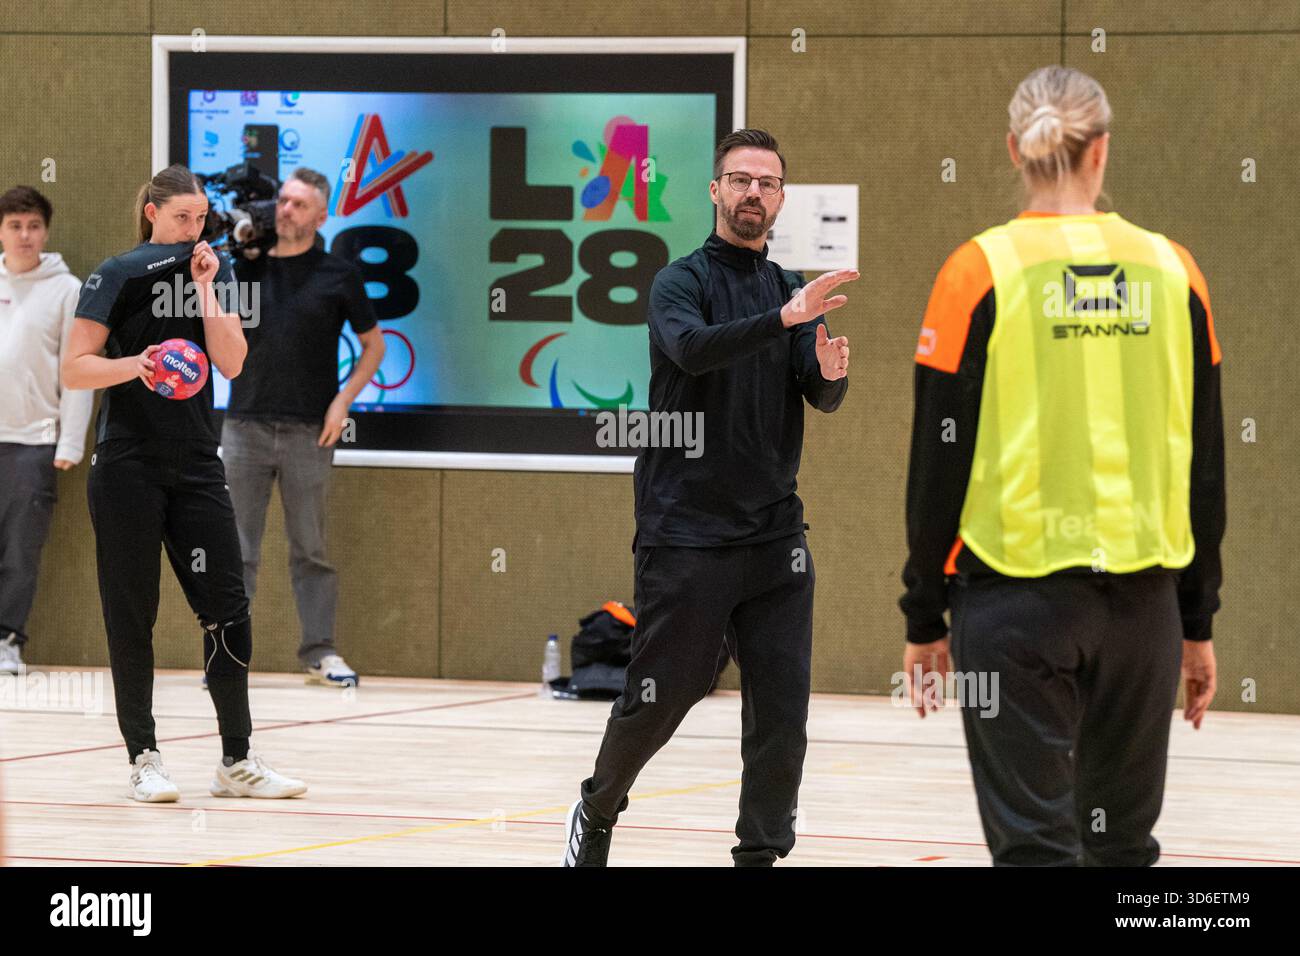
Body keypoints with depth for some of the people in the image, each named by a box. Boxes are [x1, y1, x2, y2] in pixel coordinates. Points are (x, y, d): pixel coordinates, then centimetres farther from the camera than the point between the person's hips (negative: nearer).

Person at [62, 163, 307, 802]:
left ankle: (237, 761, 4)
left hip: (196, 466, 4)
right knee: (131, 614, -1)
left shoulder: (214, 270, 9)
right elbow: (73, 370, -8)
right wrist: (136, 364, -24)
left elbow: (232, 362, -2)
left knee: (227, 607, -2)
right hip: (127, 468, -4)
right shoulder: (117, 276, -3)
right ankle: (143, 761, 6)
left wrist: (204, 289, -9)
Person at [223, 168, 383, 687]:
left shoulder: (337, 274, 3)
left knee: (310, 549, 3)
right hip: (245, 425, 2)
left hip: (308, 431, -1)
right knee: (236, 549, 1)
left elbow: (373, 345, 9)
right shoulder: (246, 266, 8)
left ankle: (320, 653, 8)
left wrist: (343, 399, -4)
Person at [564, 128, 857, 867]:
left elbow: (822, 398, 0)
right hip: (685, 534, -4)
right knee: (659, 697, 2)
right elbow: (691, 348, -24)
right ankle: (598, 812, 28)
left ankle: (762, 853, 6)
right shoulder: (681, 283, -3)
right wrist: (783, 318, -38)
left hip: (775, 532, 4)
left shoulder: (795, 293, 11)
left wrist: (832, 371, -24)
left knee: (783, 707, -3)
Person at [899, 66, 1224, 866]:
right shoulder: (1171, 272, 3)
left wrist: (924, 615, 4)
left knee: (1036, 843, -2)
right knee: (1125, 843, 14)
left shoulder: (981, 273, -5)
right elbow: (1206, 463, 8)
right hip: (1144, 592, 3)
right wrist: (1199, 619, 16)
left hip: (1017, 595, -3)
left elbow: (940, 460, -4)